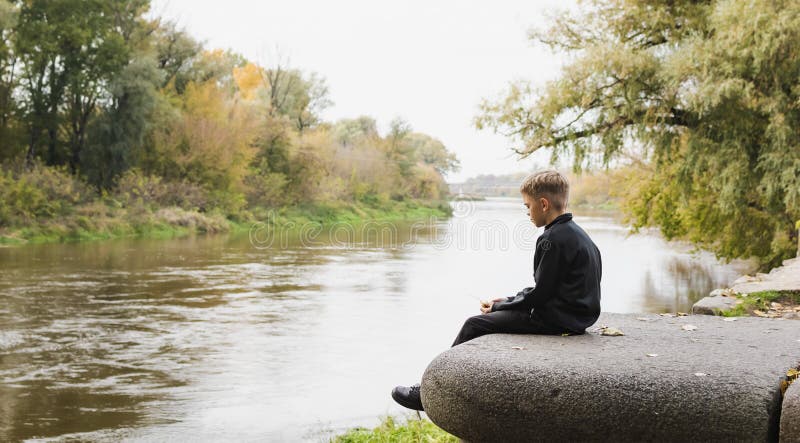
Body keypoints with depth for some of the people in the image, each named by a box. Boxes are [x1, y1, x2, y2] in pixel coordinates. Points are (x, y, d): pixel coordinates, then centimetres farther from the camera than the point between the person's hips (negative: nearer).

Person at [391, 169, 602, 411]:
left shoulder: (553, 239, -20)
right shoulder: (576, 233, 12)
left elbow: (540, 294, -20)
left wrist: (499, 306, -6)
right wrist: (507, 300, 11)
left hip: (553, 319, -10)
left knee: (475, 325, -4)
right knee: (499, 313, 21)